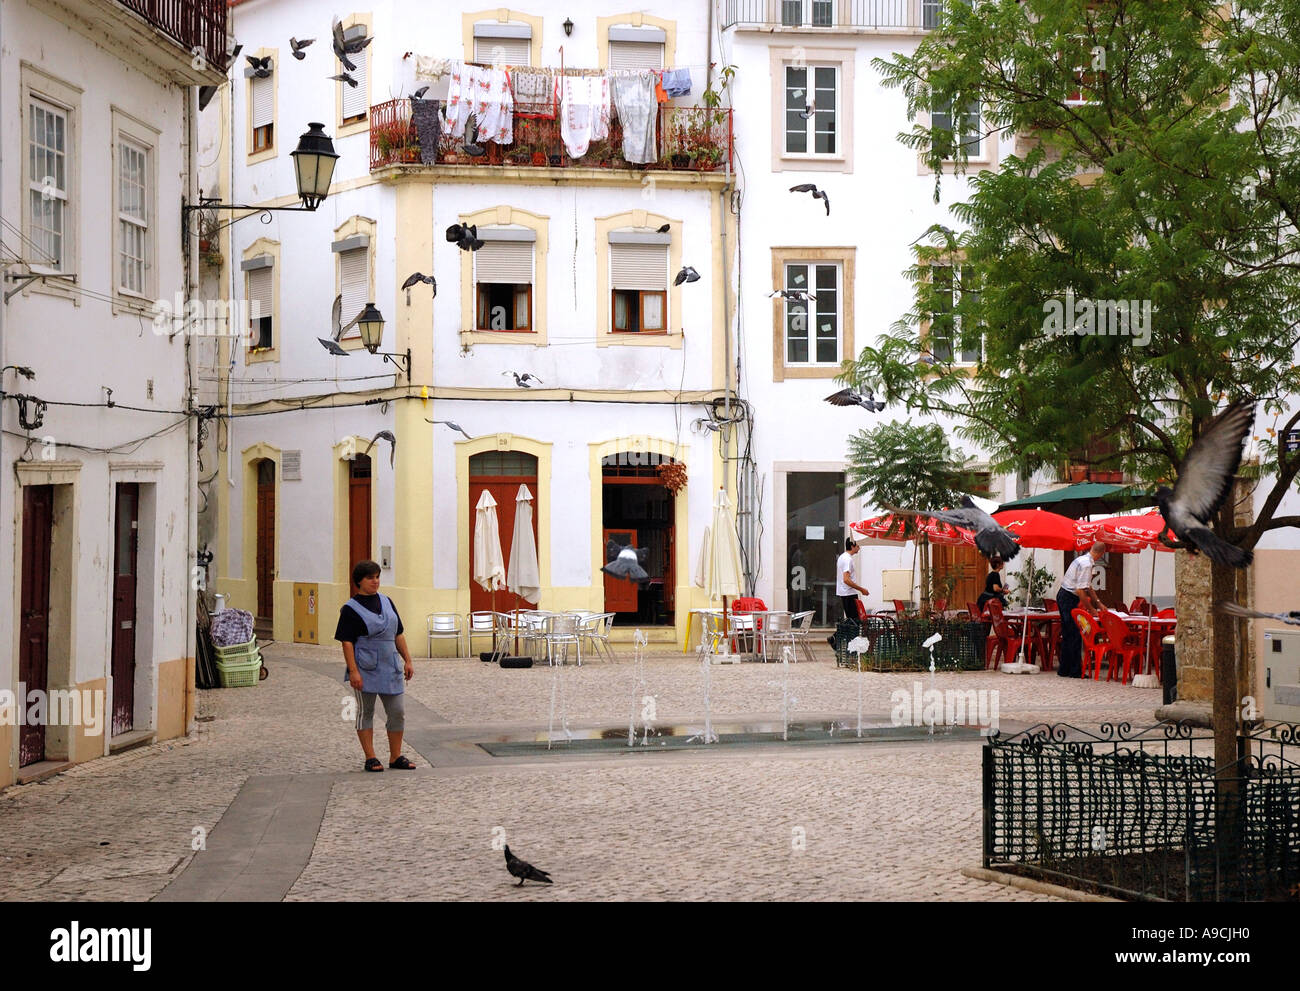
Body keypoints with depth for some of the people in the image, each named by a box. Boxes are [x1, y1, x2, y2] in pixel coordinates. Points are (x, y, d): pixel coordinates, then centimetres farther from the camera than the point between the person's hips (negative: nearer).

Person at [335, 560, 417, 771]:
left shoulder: (386, 602, 12)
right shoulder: (351, 609, -6)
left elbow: (398, 635, 16)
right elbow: (346, 642, -10)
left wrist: (407, 660, 11)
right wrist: (353, 671, -18)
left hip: (390, 667, 6)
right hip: (365, 670, -6)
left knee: (397, 712, 5)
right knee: (365, 712, 4)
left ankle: (396, 757, 15)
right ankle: (370, 758, 9)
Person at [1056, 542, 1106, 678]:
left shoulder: (1083, 560, 13)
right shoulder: (1086, 565, -19)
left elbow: (1088, 587, 23)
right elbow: (1080, 591, -23)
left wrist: (1099, 603, 23)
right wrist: (1091, 609, -14)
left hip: (1063, 596, 10)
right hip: (1069, 599, -10)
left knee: (1067, 635, 14)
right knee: (1075, 635, -6)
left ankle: (1064, 669, 18)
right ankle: (1075, 671, -3)